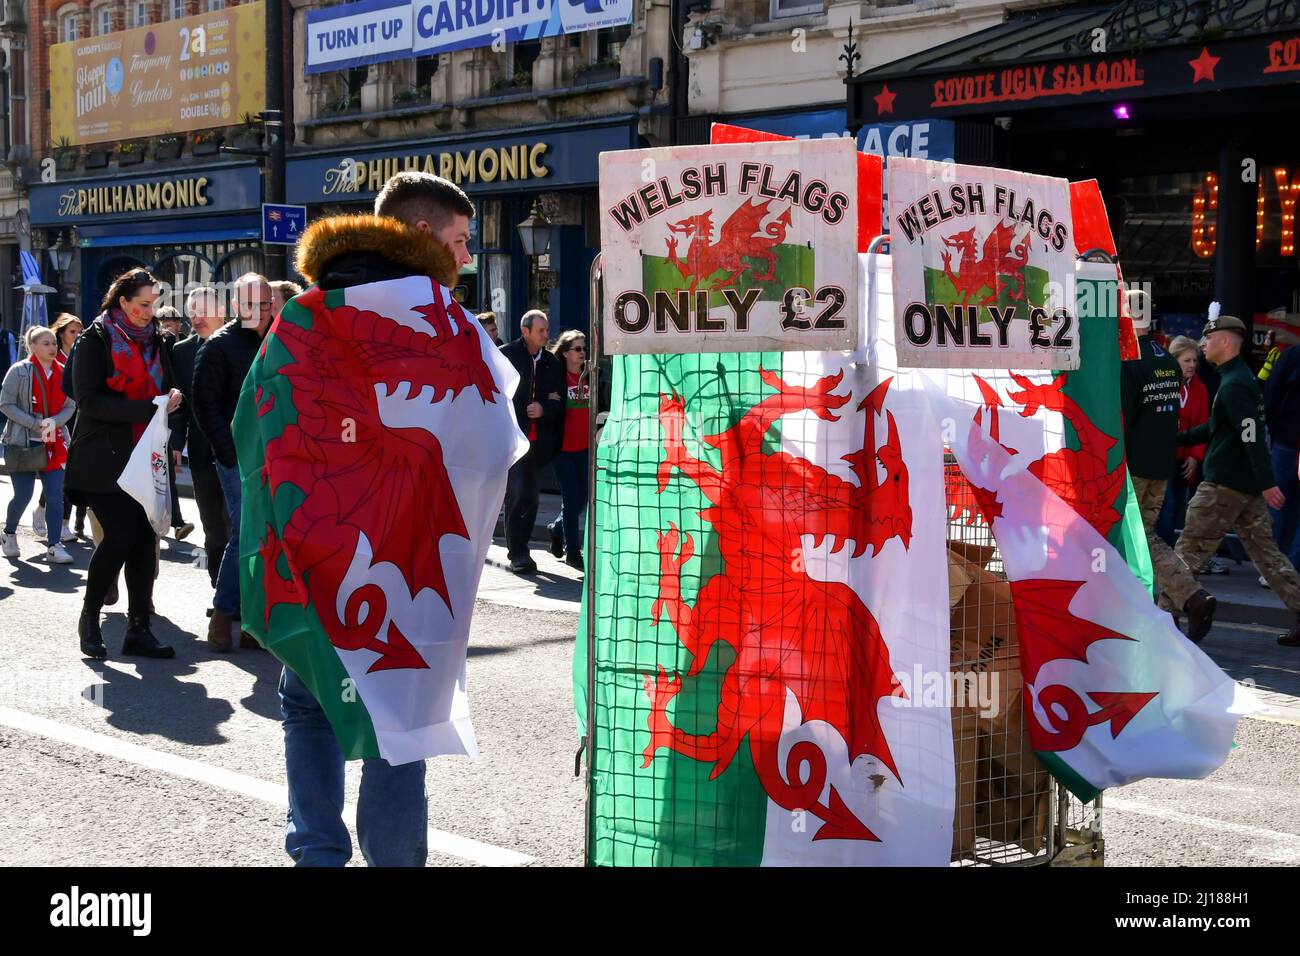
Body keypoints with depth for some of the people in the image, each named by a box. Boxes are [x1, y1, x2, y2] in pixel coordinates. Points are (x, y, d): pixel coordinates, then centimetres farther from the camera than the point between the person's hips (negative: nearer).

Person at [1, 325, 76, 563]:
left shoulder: (63, 372, 3)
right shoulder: (19, 371, -7)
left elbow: (69, 406, 5)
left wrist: (54, 422, -16)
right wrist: (37, 424, -17)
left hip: (54, 444, 3)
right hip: (22, 443, -3)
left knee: (55, 495, -4)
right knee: (23, 495, 3)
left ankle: (53, 546, 0)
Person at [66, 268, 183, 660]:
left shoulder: (153, 340, 15)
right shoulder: (95, 340, -5)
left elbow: (163, 389, 24)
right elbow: (89, 400, -14)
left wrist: (170, 399, 0)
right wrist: (147, 408, -21)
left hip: (144, 459, 6)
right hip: (105, 461, -6)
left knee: (144, 539, 0)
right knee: (120, 536, -13)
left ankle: (138, 628, 6)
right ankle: (89, 617, 7)